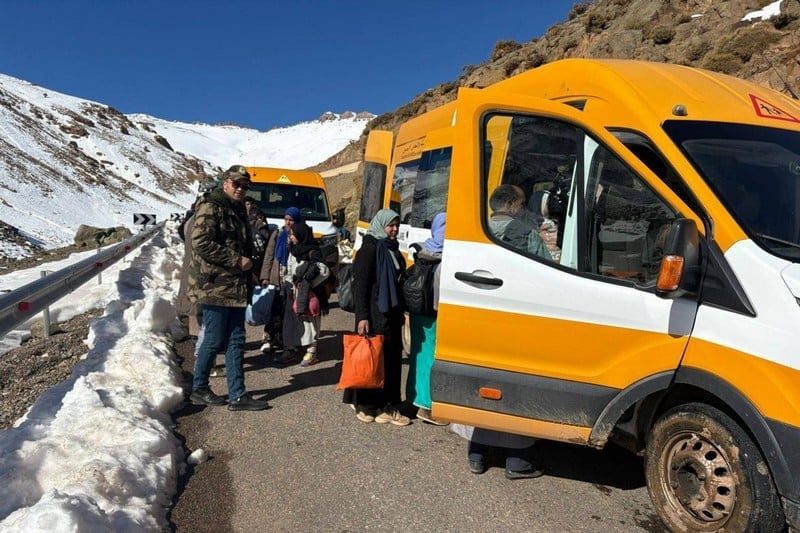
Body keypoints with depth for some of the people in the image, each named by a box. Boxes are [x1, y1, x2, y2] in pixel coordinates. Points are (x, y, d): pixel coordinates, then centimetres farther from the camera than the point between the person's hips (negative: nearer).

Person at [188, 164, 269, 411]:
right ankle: (199, 389, 19)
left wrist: (247, 262, 10)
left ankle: (238, 396, 12)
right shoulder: (211, 208, -9)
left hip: (235, 288, 8)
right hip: (215, 286, -8)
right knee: (214, 340, 0)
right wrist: (236, 260, -17)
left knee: (235, 341, 7)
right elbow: (201, 243, -19)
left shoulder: (238, 210, 18)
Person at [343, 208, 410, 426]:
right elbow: (360, 284, -14)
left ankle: (387, 407, 17)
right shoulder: (370, 248, -10)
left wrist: (401, 311, 18)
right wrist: (362, 316, -19)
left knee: (392, 358, 9)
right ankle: (366, 405, 13)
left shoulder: (392, 249, 14)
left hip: (391, 312, 8)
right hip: (375, 312, -8)